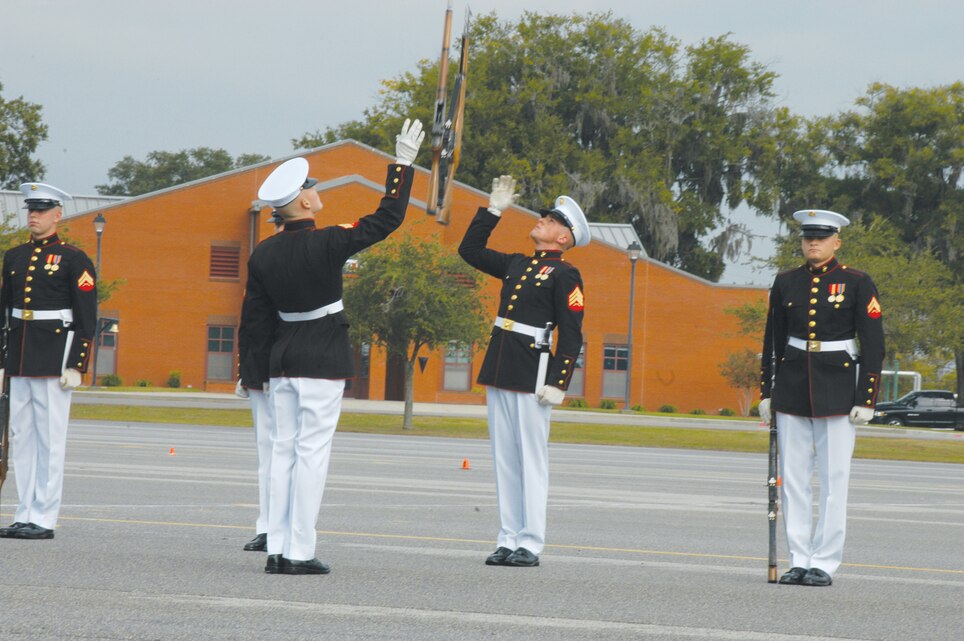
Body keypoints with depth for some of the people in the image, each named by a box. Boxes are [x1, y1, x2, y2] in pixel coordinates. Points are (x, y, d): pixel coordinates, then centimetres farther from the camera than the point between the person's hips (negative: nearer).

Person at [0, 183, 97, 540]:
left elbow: (86, 317, -6)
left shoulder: (73, 260, -3)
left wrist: (76, 365, -12)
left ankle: (44, 519, -2)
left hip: (54, 359, -6)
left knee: (50, 440, -4)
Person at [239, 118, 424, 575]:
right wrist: (403, 164, -4)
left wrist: (265, 372, 18)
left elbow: (255, 321, 8)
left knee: (283, 451, 8)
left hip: (282, 361, 6)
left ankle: (277, 549, 7)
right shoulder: (327, 243, -14)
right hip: (323, 360, -6)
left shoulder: (263, 255, 3)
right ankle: (300, 551, -5)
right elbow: (388, 218, -11)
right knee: (311, 452, -4)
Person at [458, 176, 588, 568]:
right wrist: (494, 209, 19)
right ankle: (508, 540, 11)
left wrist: (558, 384, -16)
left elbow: (572, 336, -9)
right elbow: (469, 249, 26)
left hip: (532, 377, -7)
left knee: (531, 460, -4)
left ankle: (530, 545, -1)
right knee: (504, 459, 7)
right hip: (498, 373, 7)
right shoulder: (517, 265, 16)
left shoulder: (565, 275, -4)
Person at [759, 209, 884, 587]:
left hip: (837, 390, -4)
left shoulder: (857, 284, -3)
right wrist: (767, 393, 11)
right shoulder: (786, 283, 8)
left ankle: (825, 563, 3)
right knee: (793, 478, 4)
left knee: (834, 478, -2)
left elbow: (873, 344, -3)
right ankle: (799, 560, 10)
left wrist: (866, 399, -8)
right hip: (792, 386, 4)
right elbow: (773, 341, 15)